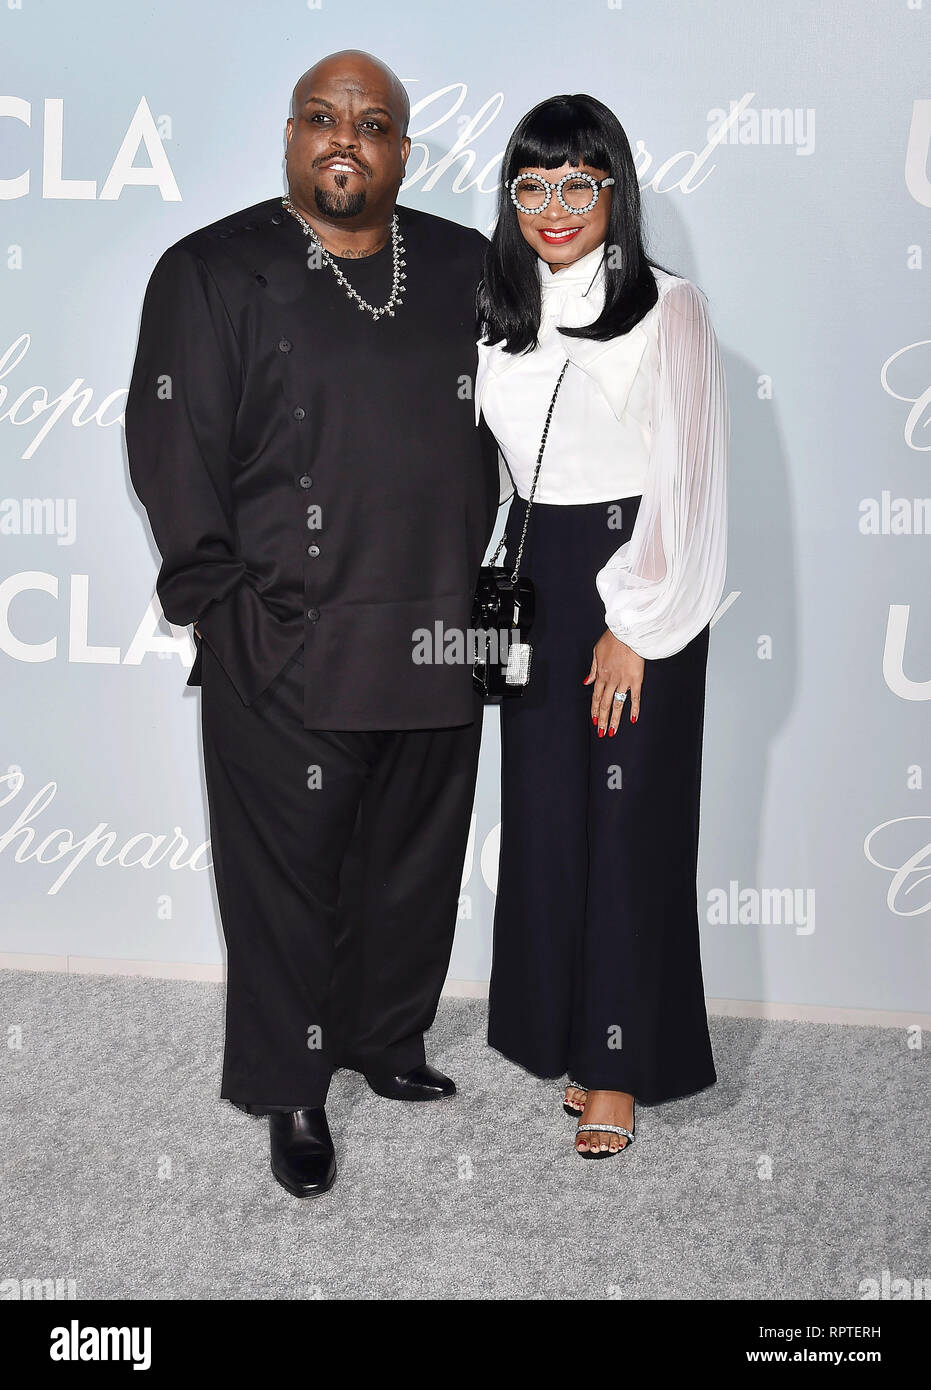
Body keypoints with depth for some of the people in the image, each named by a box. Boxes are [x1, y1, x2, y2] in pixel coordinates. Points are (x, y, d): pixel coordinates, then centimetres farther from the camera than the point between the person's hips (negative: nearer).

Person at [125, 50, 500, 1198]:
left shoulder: (465, 271, 9)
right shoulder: (211, 273, -2)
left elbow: (505, 428, 16)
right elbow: (173, 457, -4)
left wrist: (470, 578, 11)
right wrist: (225, 610, -9)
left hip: (436, 643, 4)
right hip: (285, 658, -4)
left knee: (415, 864, 16)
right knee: (289, 878, 4)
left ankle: (389, 1038, 37)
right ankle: (291, 1092, 21)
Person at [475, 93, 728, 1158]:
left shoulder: (667, 309, -7)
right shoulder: (501, 311, 9)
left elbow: (689, 481, -10)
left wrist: (635, 625, -13)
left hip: (635, 583, -5)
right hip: (533, 580, 5)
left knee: (630, 822, 0)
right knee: (543, 816, 8)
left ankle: (623, 1066, 12)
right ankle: (565, 1029, 23)